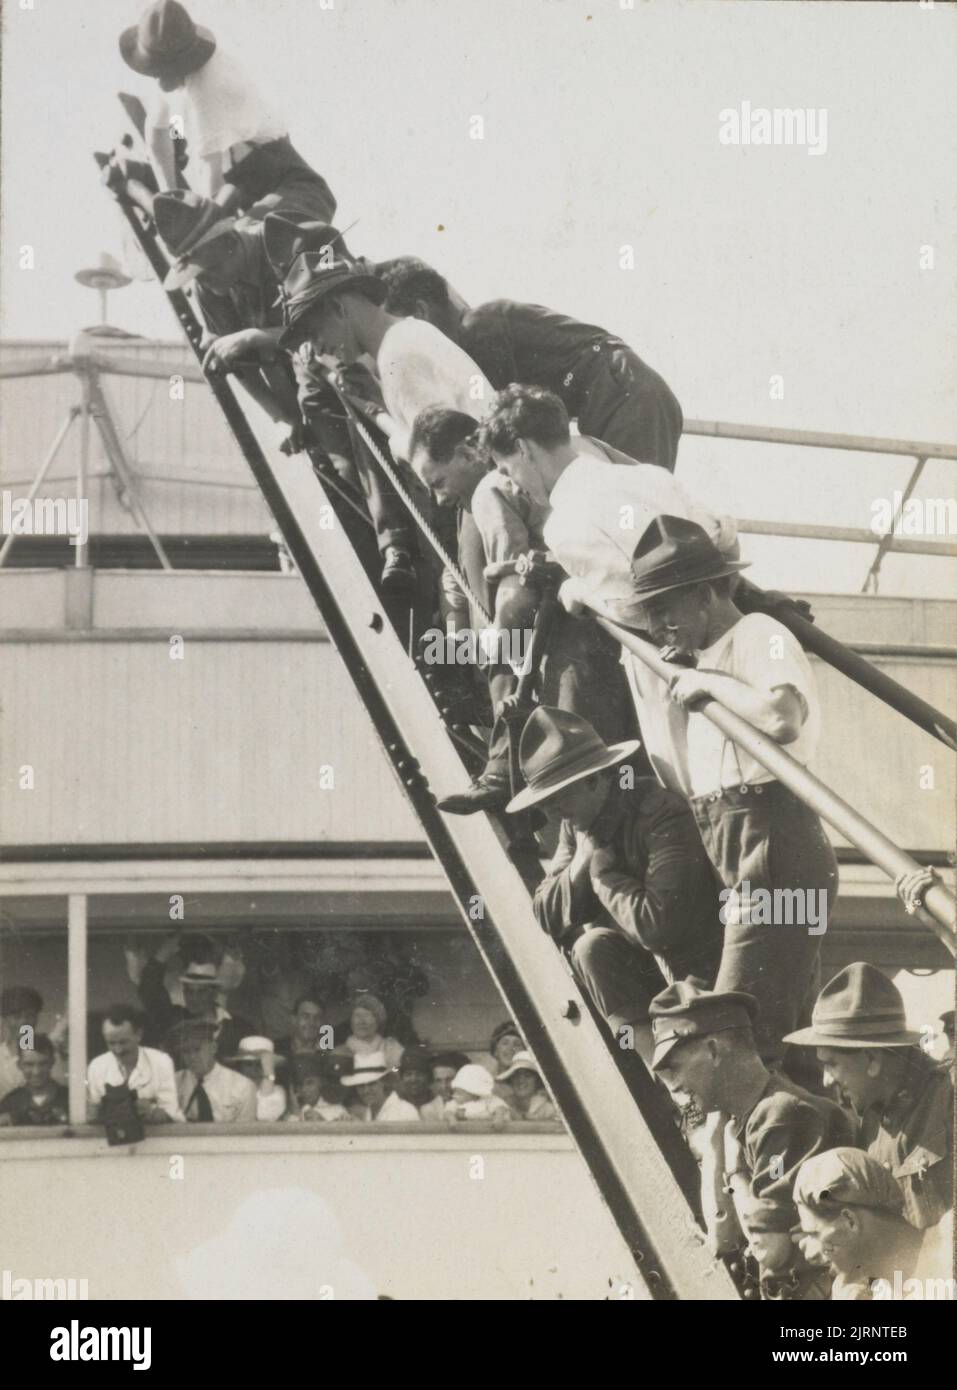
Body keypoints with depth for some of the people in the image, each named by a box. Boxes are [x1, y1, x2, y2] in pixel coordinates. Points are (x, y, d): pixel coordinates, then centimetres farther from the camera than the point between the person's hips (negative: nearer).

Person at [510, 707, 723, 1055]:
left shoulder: (663, 816, -26)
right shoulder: (578, 823, -1)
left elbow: (658, 925, -33)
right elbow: (547, 917, 0)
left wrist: (602, 872, -18)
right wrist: (580, 864, -18)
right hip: (653, 961, 7)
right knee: (592, 945, -19)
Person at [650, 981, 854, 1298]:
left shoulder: (783, 1116, -17)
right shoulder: (747, 1120, 9)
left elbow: (772, 1250, -19)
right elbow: (723, 1237, 12)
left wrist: (735, 1169, -6)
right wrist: (715, 1137, 5)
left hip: (812, 1293, -8)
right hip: (780, 1290, 8)